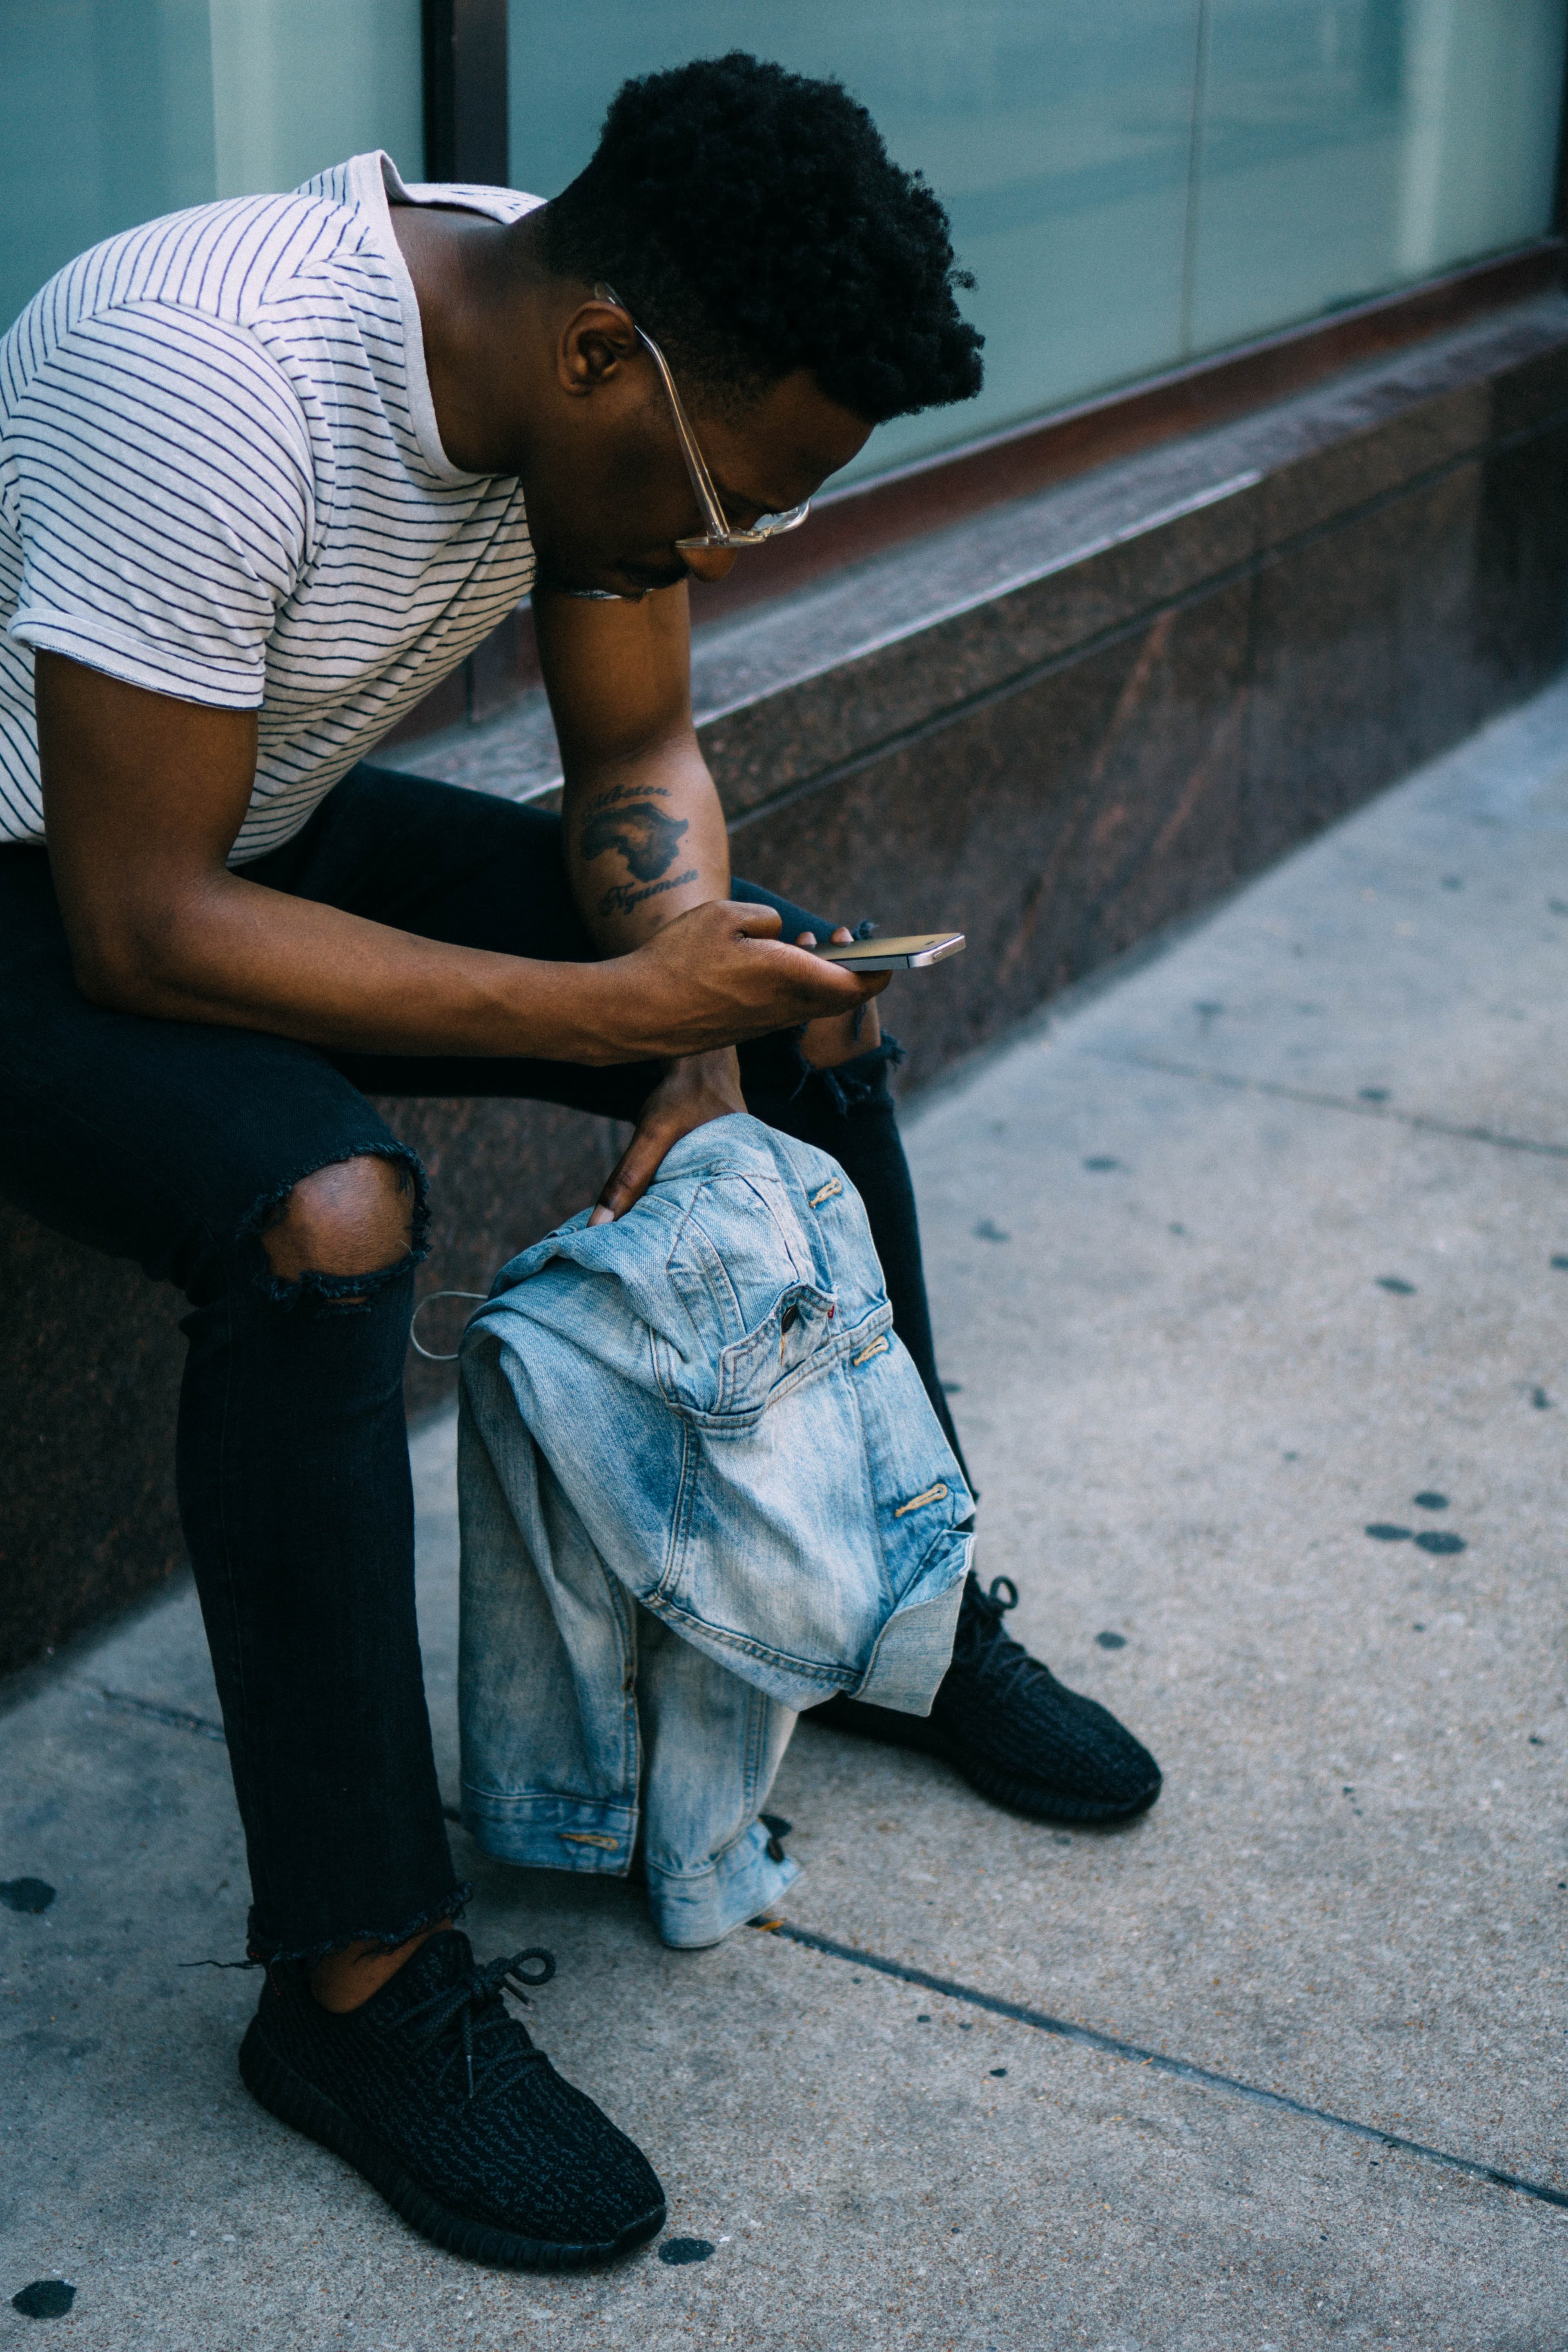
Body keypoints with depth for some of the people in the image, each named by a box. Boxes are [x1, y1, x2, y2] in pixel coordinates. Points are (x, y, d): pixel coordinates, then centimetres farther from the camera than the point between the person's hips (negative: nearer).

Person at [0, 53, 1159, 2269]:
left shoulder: (613, 368, -11)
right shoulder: (214, 384, -35)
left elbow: (642, 757, 2)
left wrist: (699, 1044, -16)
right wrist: (612, 1008, -30)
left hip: (260, 825, 8)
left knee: (803, 996, 2)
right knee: (325, 1213, -35)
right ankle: (357, 1987, -19)